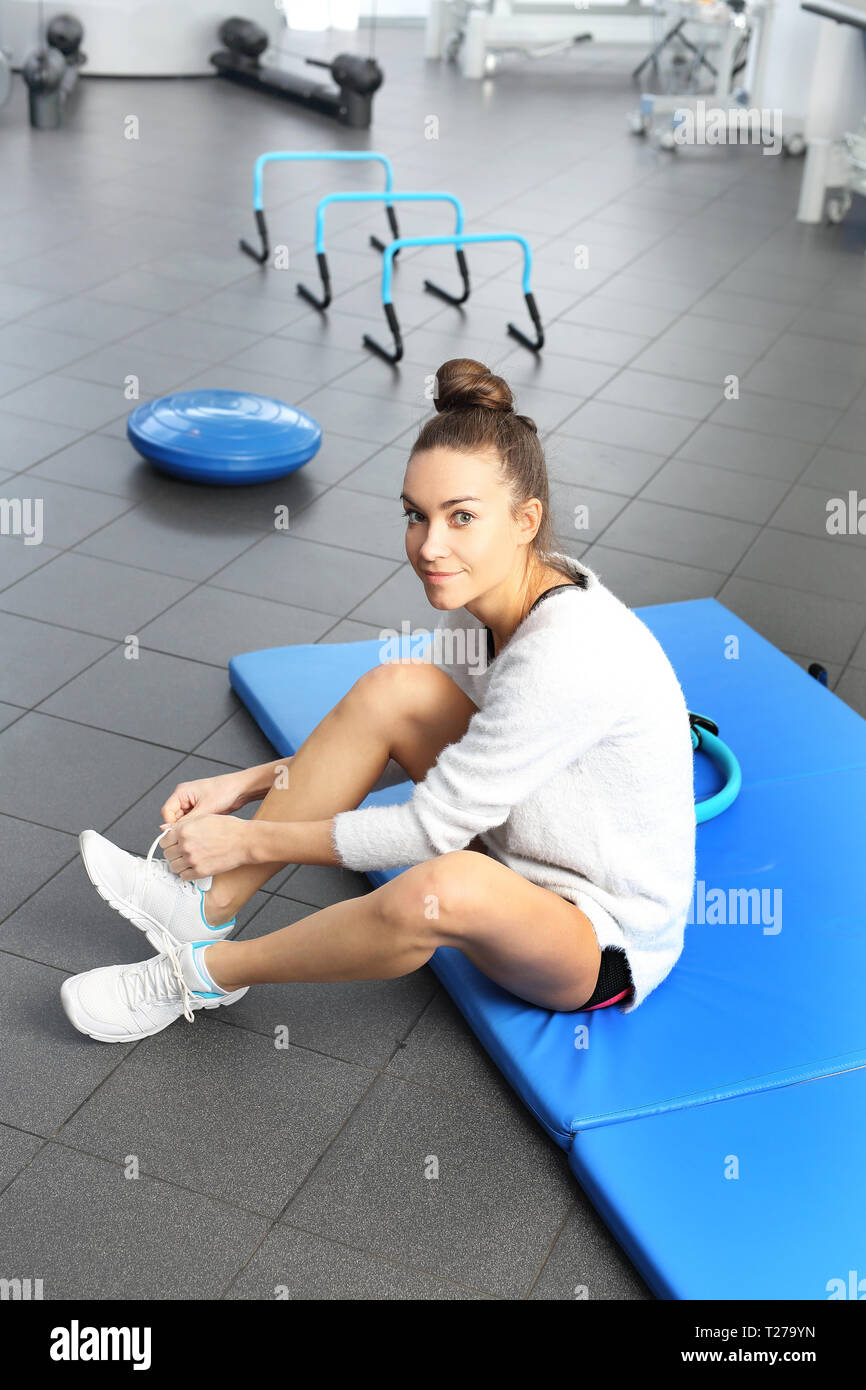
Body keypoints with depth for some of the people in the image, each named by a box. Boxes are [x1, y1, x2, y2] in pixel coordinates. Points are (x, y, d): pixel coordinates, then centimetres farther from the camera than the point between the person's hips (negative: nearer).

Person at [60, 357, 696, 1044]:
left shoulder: (568, 653, -32)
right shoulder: (481, 596, -6)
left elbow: (432, 828, -25)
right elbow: (405, 742, 9)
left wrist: (250, 839, -16)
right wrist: (246, 783, 1)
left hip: (609, 943, -8)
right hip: (522, 850, 8)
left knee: (444, 889, -39)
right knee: (395, 691, -10)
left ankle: (205, 971, -12)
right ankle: (208, 904, -2)